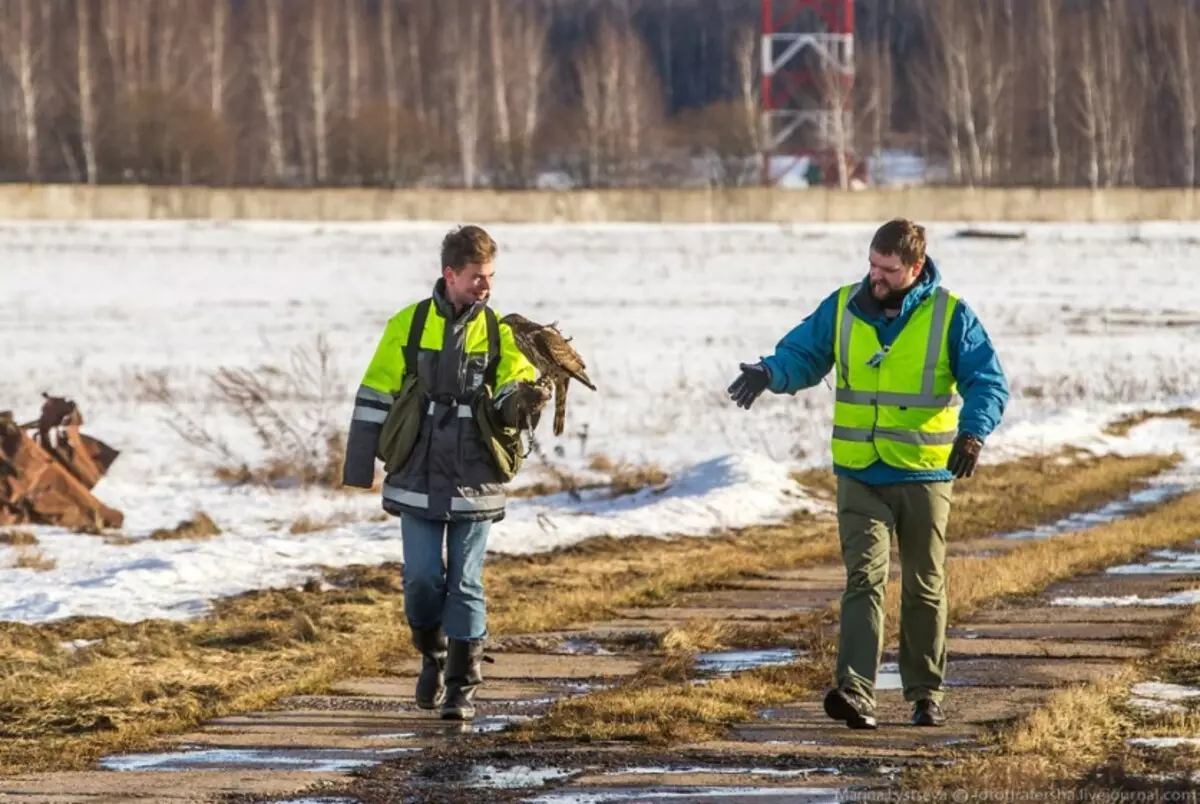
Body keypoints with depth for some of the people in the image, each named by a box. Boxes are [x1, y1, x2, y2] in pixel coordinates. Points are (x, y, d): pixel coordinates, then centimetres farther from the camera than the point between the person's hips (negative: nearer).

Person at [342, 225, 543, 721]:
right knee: (422, 579, -2)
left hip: (474, 480, 0)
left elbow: (508, 399, -2)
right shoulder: (408, 326, -1)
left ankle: (462, 687, 9)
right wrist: (359, 469, 2)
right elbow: (375, 398, 3)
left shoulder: (498, 332, 3)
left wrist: (519, 402, -27)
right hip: (417, 479, 0)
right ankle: (432, 656, 25)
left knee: (465, 585, 2)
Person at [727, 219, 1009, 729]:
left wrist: (974, 430, -29)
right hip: (859, 476, 1)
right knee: (864, 578, -12)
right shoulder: (843, 309, 2)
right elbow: (800, 354, 6)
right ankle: (855, 693, -23)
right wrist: (768, 373, -17)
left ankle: (926, 693, 24)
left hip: (925, 476, -1)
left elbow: (989, 381, -10)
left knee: (924, 588, 11)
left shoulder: (950, 317, -5)